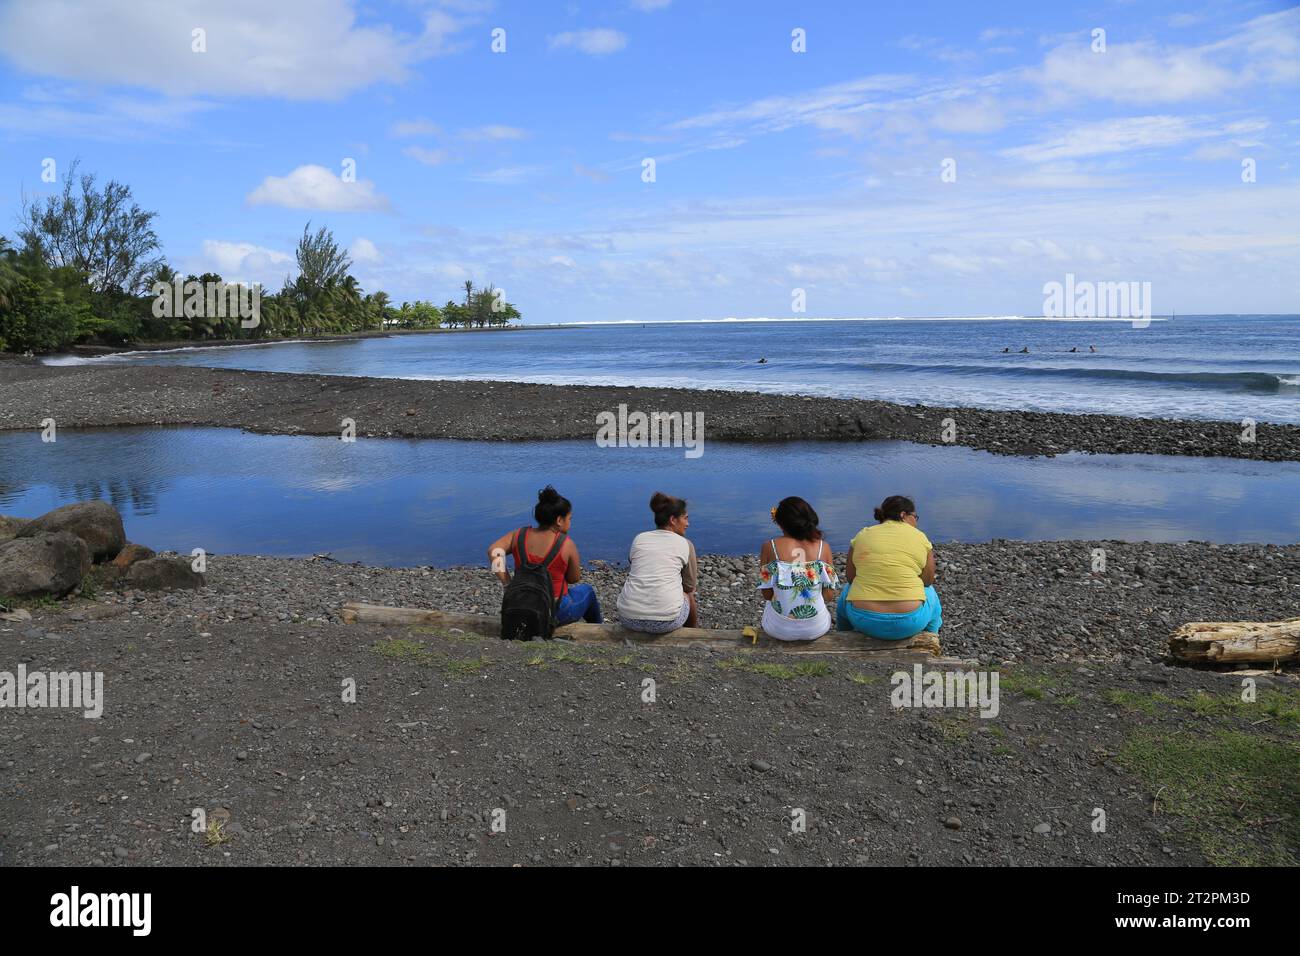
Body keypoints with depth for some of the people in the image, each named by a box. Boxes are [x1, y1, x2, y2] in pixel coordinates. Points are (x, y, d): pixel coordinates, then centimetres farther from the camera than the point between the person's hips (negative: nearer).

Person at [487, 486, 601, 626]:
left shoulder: (520, 535, -6)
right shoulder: (566, 544, -16)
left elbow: (494, 551, -15)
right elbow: (574, 579, -6)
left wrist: (508, 584, -12)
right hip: (556, 614, -5)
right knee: (587, 590, 28)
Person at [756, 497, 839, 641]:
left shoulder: (769, 547, -10)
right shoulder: (822, 546, -6)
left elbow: (767, 594, -6)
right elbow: (829, 595, -4)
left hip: (780, 629, -1)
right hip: (816, 628, 1)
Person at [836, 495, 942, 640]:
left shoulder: (862, 535, 3)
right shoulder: (920, 537, -1)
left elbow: (850, 577, 8)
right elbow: (928, 581, 6)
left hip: (862, 621, 1)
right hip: (909, 624, -1)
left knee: (847, 592, 36)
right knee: (929, 592, 33)